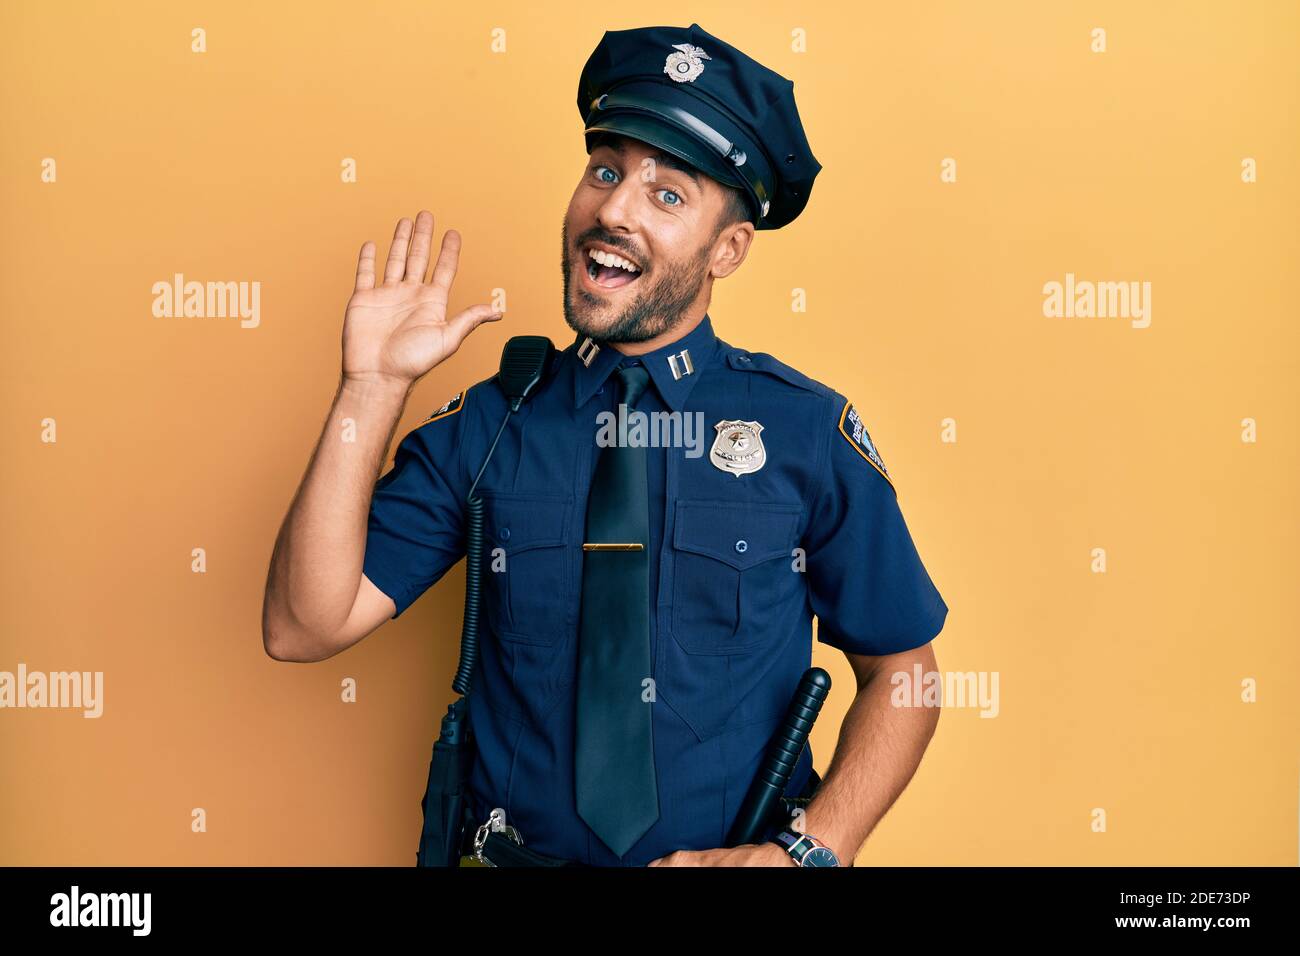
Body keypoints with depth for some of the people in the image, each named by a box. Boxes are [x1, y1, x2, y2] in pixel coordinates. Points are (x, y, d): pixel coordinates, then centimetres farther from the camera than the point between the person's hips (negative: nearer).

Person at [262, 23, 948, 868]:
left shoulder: (809, 432, -7)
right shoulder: (487, 427, -3)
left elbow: (901, 672, -1)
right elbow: (303, 628, -9)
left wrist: (803, 852, -14)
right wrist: (373, 388, -15)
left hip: (730, 851, -1)